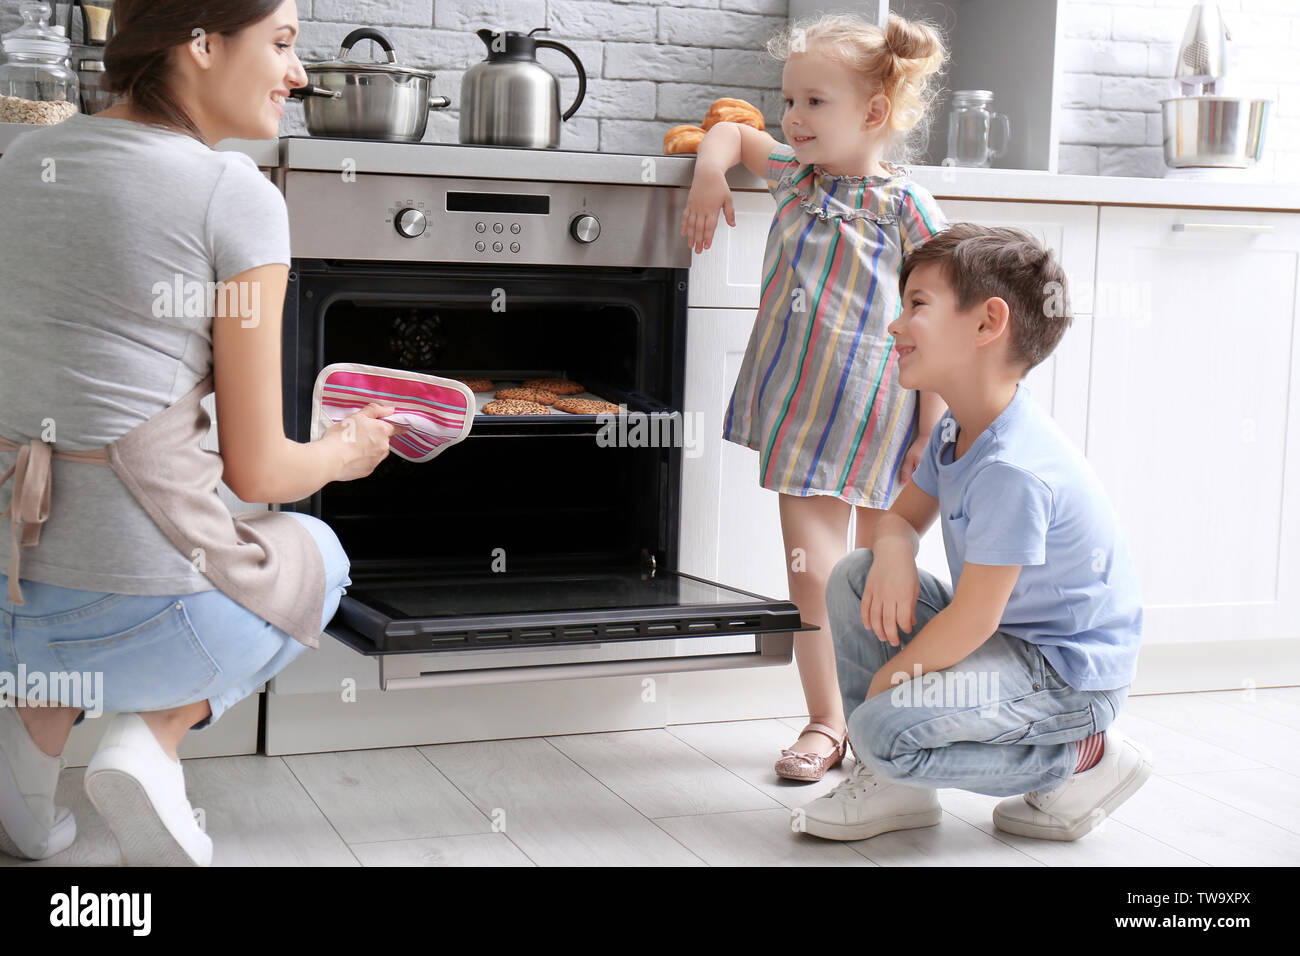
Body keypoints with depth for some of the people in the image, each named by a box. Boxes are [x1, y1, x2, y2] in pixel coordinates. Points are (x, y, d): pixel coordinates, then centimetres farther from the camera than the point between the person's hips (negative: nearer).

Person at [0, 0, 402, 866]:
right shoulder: (238, 198, -9)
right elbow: (258, 473, -4)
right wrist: (346, 453, 17)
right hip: (142, 616, -6)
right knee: (316, 554, 28)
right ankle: (153, 736, 4)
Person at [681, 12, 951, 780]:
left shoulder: (906, 206, -7)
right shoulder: (796, 176, 9)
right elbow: (732, 134, 27)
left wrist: (931, 435, -11)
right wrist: (711, 170, 3)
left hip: (875, 421, -5)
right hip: (799, 414, 5)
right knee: (812, 579, 4)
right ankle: (826, 723, 15)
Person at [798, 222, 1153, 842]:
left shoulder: (1013, 470, -29)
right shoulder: (955, 433, 2)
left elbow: (972, 622, -26)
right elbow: (902, 517, 13)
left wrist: (885, 683, -13)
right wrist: (893, 553, -13)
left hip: (1070, 675, -10)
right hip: (1008, 637, 10)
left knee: (887, 728, -25)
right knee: (855, 576, 2)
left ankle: (1083, 760, -6)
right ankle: (895, 784, 6)